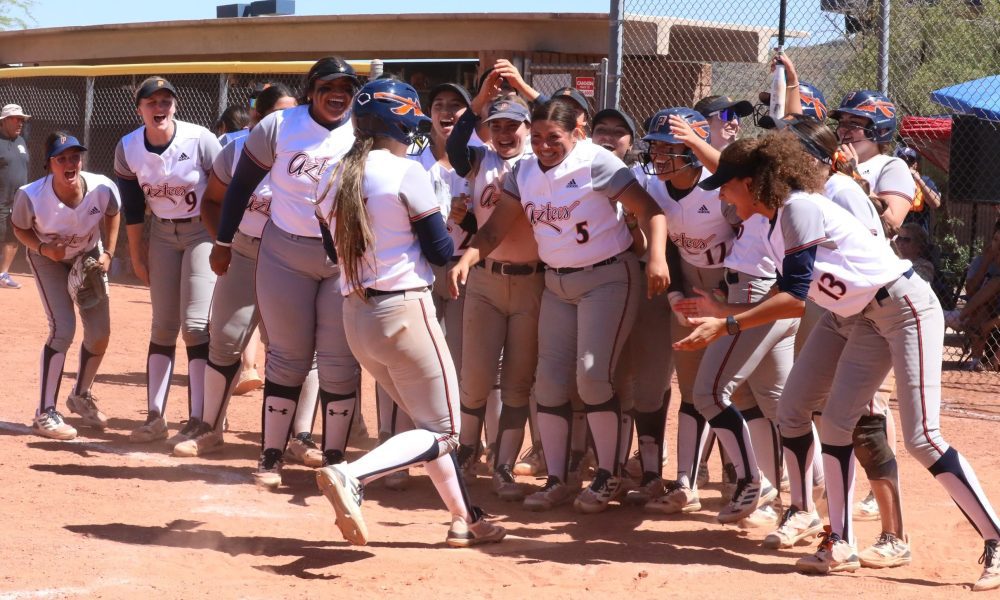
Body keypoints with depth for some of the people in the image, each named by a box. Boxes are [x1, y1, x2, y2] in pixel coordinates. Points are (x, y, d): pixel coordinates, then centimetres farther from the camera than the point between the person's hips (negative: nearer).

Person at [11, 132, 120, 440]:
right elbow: (20, 228, -12)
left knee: (100, 333, 3)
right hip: (48, 258, -3)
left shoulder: (102, 189, -29)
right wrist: (43, 248, -29)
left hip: (88, 256, 3)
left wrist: (108, 254, -13)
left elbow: (112, 215, -5)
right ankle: (45, 414, -9)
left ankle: (81, 396, 31)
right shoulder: (31, 196, -34)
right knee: (63, 329, -18)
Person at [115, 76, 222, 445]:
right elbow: (132, 207, 3)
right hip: (162, 234, 4)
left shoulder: (200, 140, -20)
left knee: (195, 324, -12)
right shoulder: (128, 149, -8)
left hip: (204, 232, -4)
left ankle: (198, 420, -9)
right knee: (163, 325, 5)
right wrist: (136, 255, 6)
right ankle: (155, 416, 10)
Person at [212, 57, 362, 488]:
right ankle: (271, 456, 13)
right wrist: (223, 241, 6)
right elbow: (242, 184, 4)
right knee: (288, 356, 4)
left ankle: (335, 458, 13)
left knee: (339, 361, 1)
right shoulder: (278, 127, -4)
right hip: (285, 254, 0)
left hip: (348, 258, 0)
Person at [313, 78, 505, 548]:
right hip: (405, 310, -8)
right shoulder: (407, 173, -12)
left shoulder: (333, 179, 8)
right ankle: (351, 476, -22)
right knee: (441, 430, -1)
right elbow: (441, 251, -9)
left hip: (354, 315, 8)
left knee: (428, 419, 20)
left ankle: (464, 519, 23)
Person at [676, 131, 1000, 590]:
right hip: (870, 320, 10)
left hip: (907, 307, -10)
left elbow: (794, 297, -23)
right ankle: (841, 545, 11)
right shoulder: (777, 224, 9)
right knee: (835, 424, 5)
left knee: (922, 438, -12)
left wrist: (725, 326, -22)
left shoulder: (800, 207, -18)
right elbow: (794, 301, 13)